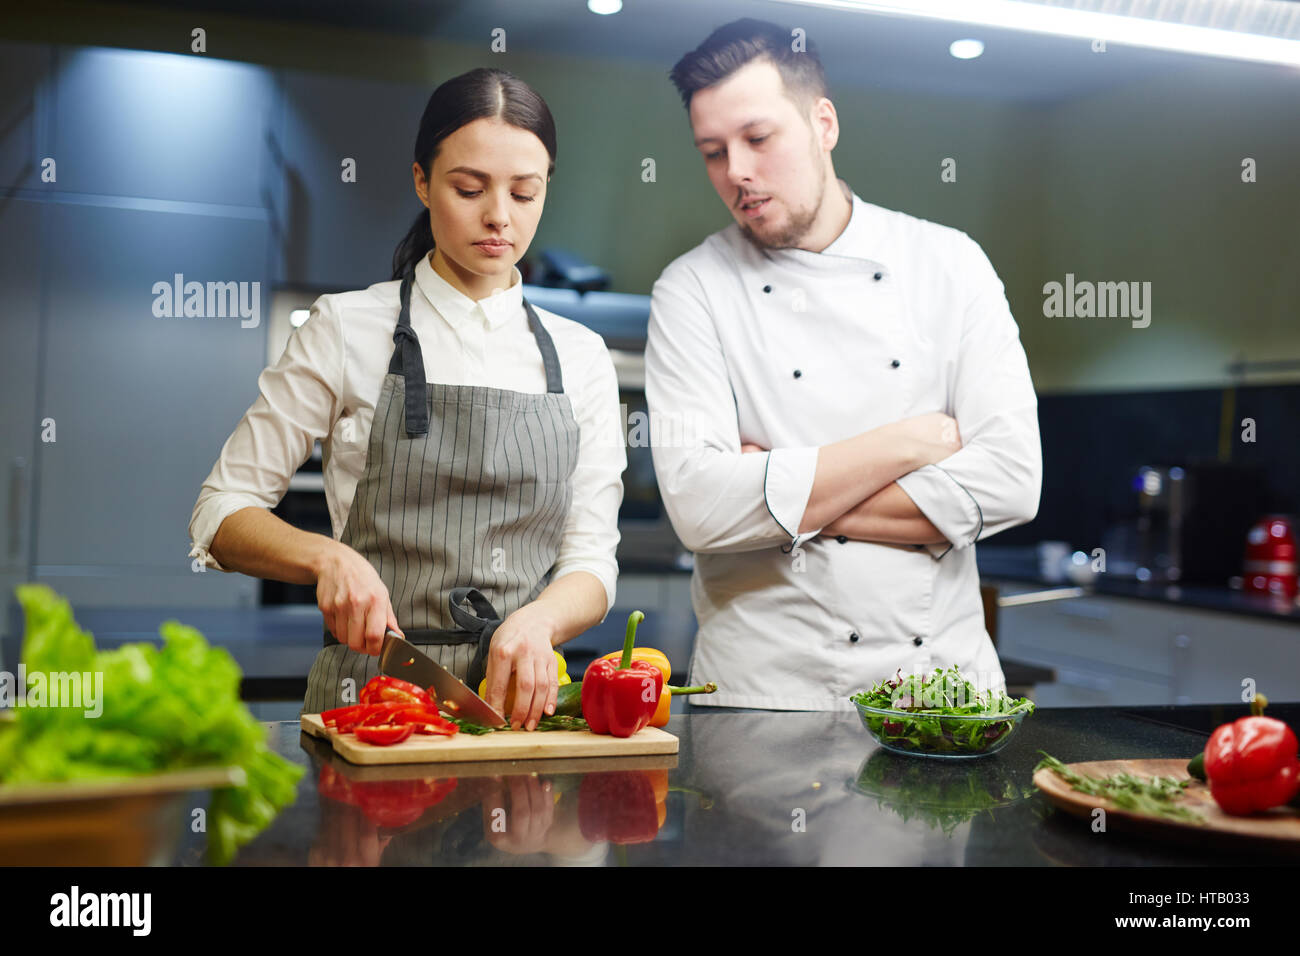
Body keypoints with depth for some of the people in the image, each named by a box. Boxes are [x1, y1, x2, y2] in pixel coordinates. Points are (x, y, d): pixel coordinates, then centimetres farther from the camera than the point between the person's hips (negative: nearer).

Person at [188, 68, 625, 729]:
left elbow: (591, 561, 8)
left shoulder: (581, 358, 10)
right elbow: (222, 514, 5)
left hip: (519, 698, 2)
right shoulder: (347, 329, 2)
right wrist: (328, 557, -14)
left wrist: (536, 621, -14)